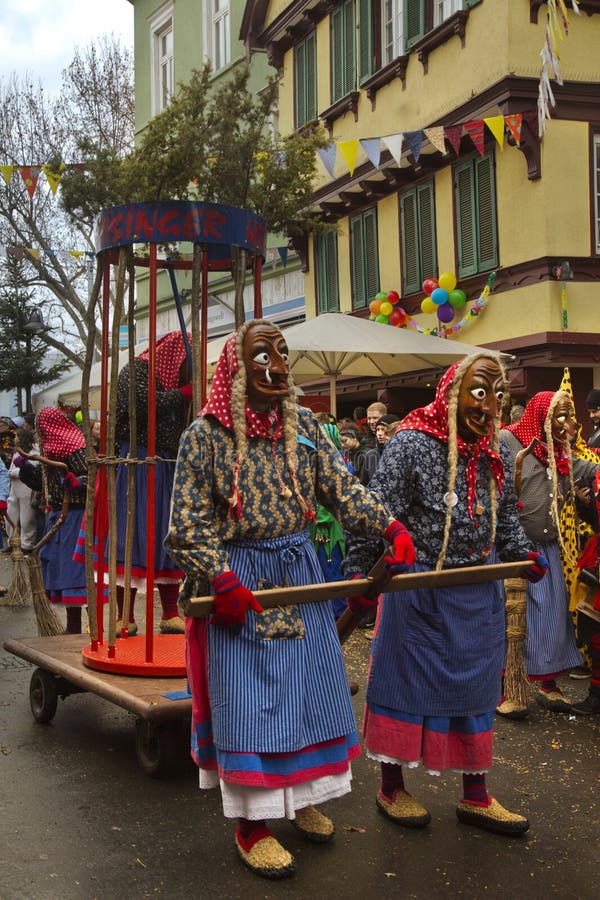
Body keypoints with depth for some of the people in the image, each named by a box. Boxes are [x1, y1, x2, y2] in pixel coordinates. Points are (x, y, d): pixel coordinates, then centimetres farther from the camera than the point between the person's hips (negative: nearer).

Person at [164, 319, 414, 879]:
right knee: (247, 694, 0)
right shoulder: (206, 433, -9)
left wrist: (390, 527, -14)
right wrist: (222, 580, -18)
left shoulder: (303, 425, 4)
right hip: (238, 577, -5)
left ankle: (302, 795, 32)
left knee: (308, 681, 12)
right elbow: (188, 522, -9)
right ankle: (251, 824, 14)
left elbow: (343, 489, 1)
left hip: (300, 572, 5)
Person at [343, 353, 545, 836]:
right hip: (418, 591, -6)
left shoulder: (493, 451, 7)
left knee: (475, 685, 13)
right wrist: (357, 569, -18)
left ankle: (476, 796, 28)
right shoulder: (411, 443, -13)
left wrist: (521, 552, 4)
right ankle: (391, 786, 25)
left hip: (478, 593, 7)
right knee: (407, 682, 7)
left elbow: (505, 515, 18)